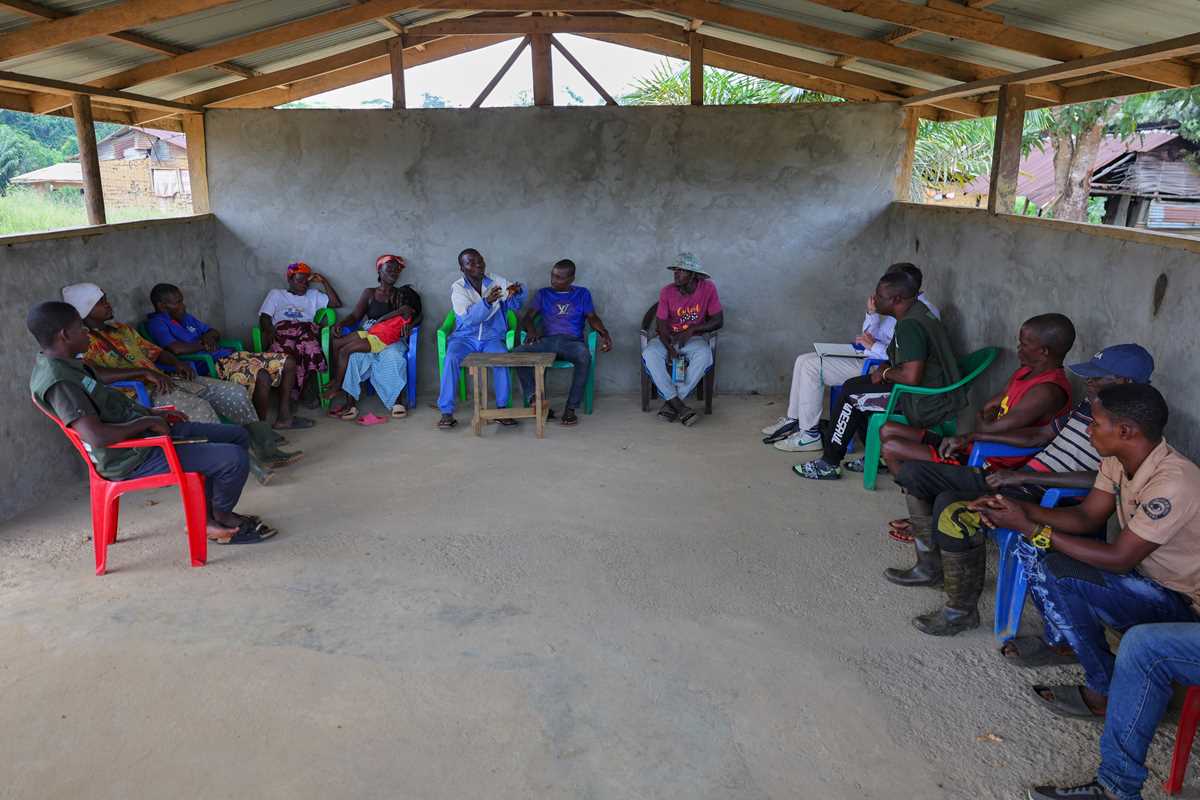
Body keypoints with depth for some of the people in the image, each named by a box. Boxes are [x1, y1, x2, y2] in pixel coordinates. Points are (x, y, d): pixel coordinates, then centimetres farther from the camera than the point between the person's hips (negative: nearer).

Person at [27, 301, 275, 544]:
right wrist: (148, 422, -18)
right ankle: (221, 516, 11)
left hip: (143, 433, 11)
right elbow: (96, 437, -32)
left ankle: (207, 514, 18)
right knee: (235, 459, -19)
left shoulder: (66, 362, 10)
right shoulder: (56, 381, -22)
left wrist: (153, 415, 10)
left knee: (238, 437, 11)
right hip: (132, 459, -11)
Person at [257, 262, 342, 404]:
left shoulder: (313, 295, 35)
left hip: (306, 329, 1)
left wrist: (324, 282, 20)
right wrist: (270, 332, -8)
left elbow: (337, 303, 23)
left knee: (309, 349, -39)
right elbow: (264, 318, 15)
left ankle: (296, 391, -33)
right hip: (282, 329, -1)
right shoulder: (275, 294, 29)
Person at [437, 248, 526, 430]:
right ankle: (446, 412, -23)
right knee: (451, 358, -30)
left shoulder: (497, 282, 2)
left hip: (492, 338, 1)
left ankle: (502, 409, -20)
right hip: (465, 338, -1)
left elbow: (516, 305, -8)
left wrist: (518, 292, -31)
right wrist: (487, 301, -37)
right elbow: (469, 318, -20)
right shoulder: (457, 288, -5)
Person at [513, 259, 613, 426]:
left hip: (572, 341, -2)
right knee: (517, 353, -28)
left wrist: (604, 333, -13)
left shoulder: (582, 294, 18)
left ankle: (570, 408, -30)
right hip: (547, 340, 2)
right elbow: (527, 317, 13)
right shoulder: (543, 294, 21)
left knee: (584, 356, -39)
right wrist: (531, 329, -11)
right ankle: (535, 400, -28)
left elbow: (592, 318, 8)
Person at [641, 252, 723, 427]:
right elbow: (662, 325, -9)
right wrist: (670, 349, -26)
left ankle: (671, 403, -27)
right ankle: (679, 407, -33)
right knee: (649, 354, -30)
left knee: (704, 355, -35)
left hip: (694, 338, -1)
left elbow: (718, 321, -6)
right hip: (668, 339, 1)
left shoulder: (708, 289, -8)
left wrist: (693, 329, -18)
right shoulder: (667, 291, -8)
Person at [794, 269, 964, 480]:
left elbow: (911, 377, -31)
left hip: (927, 406, -10)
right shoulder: (919, 311, 10)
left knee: (851, 393, -7)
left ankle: (829, 463, 3)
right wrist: (885, 369, 7)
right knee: (860, 386, 16)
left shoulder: (909, 325, -23)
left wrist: (885, 372, -12)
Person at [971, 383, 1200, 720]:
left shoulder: (1172, 484, -31)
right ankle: (1061, 640, 13)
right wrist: (1019, 508, -15)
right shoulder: (1118, 460, -6)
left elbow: (1118, 559, -28)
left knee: (1054, 577, -24)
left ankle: (1107, 693, -7)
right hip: (1144, 574, 8)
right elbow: (1087, 516, 0)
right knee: (1037, 561, -6)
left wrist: (1031, 529, -26)